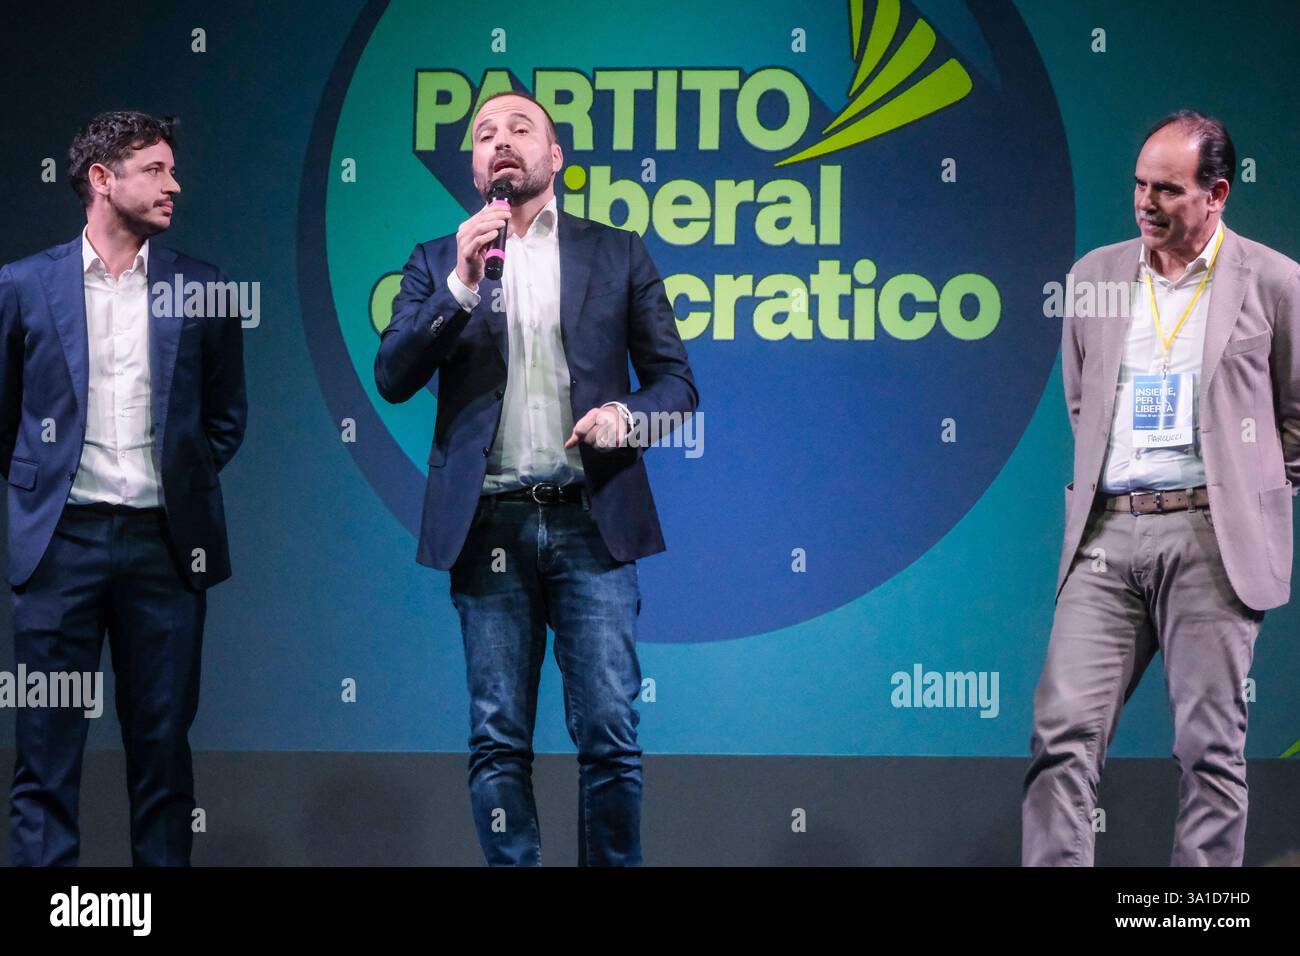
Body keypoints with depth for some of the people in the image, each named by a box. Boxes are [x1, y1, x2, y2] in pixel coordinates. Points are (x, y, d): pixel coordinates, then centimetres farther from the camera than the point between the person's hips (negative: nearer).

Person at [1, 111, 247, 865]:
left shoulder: (200, 288, 5)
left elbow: (226, 416, 15)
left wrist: (187, 488, 9)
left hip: (164, 543, 1)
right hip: (62, 540, -1)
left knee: (163, 742, 6)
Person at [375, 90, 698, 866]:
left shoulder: (618, 254, 12)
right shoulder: (438, 262, 13)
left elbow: (676, 382, 10)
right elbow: (393, 378, 0)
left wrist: (627, 415, -11)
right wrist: (461, 285, -11)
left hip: (591, 519, -1)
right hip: (489, 524, 1)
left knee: (610, 736, -5)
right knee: (498, 741, 2)